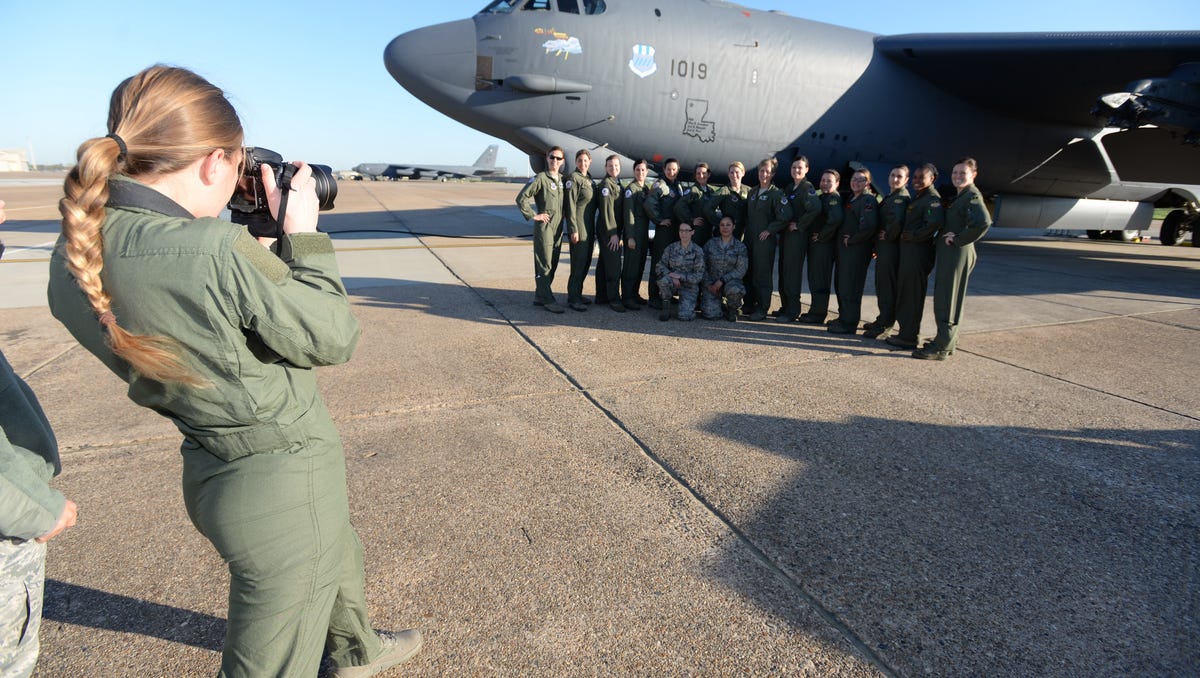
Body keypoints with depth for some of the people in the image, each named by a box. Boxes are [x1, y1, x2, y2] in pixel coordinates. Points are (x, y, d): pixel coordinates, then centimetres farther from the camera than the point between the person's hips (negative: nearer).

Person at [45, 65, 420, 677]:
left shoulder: (73, 256, -4)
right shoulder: (220, 251, -30)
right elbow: (331, 339, -18)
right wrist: (303, 235, -9)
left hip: (212, 467, 9)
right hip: (283, 481, -9)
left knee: (339, 557, 36)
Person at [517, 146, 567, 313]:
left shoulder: (562, 179, 12)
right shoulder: (540, 178, -8)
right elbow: (521, 198, -14)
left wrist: (563, 215, 11)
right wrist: (533, 215, -12)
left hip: (558, 227, 7)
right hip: (544, 227, -7)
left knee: (552, 265, 11)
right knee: (544, 265, -3)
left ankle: (540, 297, 20)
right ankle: (547, 300, 3)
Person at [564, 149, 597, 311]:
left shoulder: (589, 179, 17)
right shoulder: (573, 179, -8)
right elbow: (570, 206, -13)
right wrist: (573, 230, -18)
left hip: (589, 229, 8)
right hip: (579, 228, -8)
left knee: (586, 262, 12)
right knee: (578, 263, -7)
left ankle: (577, 294, 22)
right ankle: (573, 298, 0)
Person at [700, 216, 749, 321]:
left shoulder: (740, 246, 0)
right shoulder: (710, 243, 4)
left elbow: (741, 270, -6)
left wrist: (722, 280, -17)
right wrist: (708, 284, -7)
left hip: (731, 282, 0)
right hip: (711, 283, 1)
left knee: (734, 290, -39)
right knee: (711, 314, -20)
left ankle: (732, 309, -3)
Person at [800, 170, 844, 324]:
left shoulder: (834, 198, -10)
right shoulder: (819, 197, 19)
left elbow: (836, 219, -27)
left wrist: (821, 236, -19)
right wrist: (811, 235, 10)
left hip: (824, 245, -9)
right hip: (814, 243, 9)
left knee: (820, 280, -6)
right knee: (814, 278, 14)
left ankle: (818, 314, 0)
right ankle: (816, 311, 23)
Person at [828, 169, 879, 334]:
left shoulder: (869, 200, -10)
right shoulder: (852, 200, 19)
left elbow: (869, 225, -24)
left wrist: (852, 240, -16)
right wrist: (842, 238, 7)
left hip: (857, 248, -9)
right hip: (844, 247, 9)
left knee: (850, 286, -7)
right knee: (840, 284, 14)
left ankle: (849, 323, -2)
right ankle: (843, 317, 25)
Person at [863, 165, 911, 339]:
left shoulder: (902, 197, -11)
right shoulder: (890, 197, 20)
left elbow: (898, 220, -30)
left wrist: (888, 236, -16)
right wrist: (876, 245, 12)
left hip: (891, 247, -10)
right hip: (883, 247, 10)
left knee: (887, 287, -7)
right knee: (881, 285, 16)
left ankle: (885, 326, -2)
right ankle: (882, 320, 26)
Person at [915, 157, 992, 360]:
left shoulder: (972, 196, -12)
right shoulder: (960, 196, 18)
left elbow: (984, 222, -27)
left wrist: (958, 240, -20)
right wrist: (951, 235, 3)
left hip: (957, 254, -10)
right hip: (949, 253, 10)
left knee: (947, 300, -7)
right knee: (944, 299, 16)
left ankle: (942, 347, -2)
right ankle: (949, 341, 25)